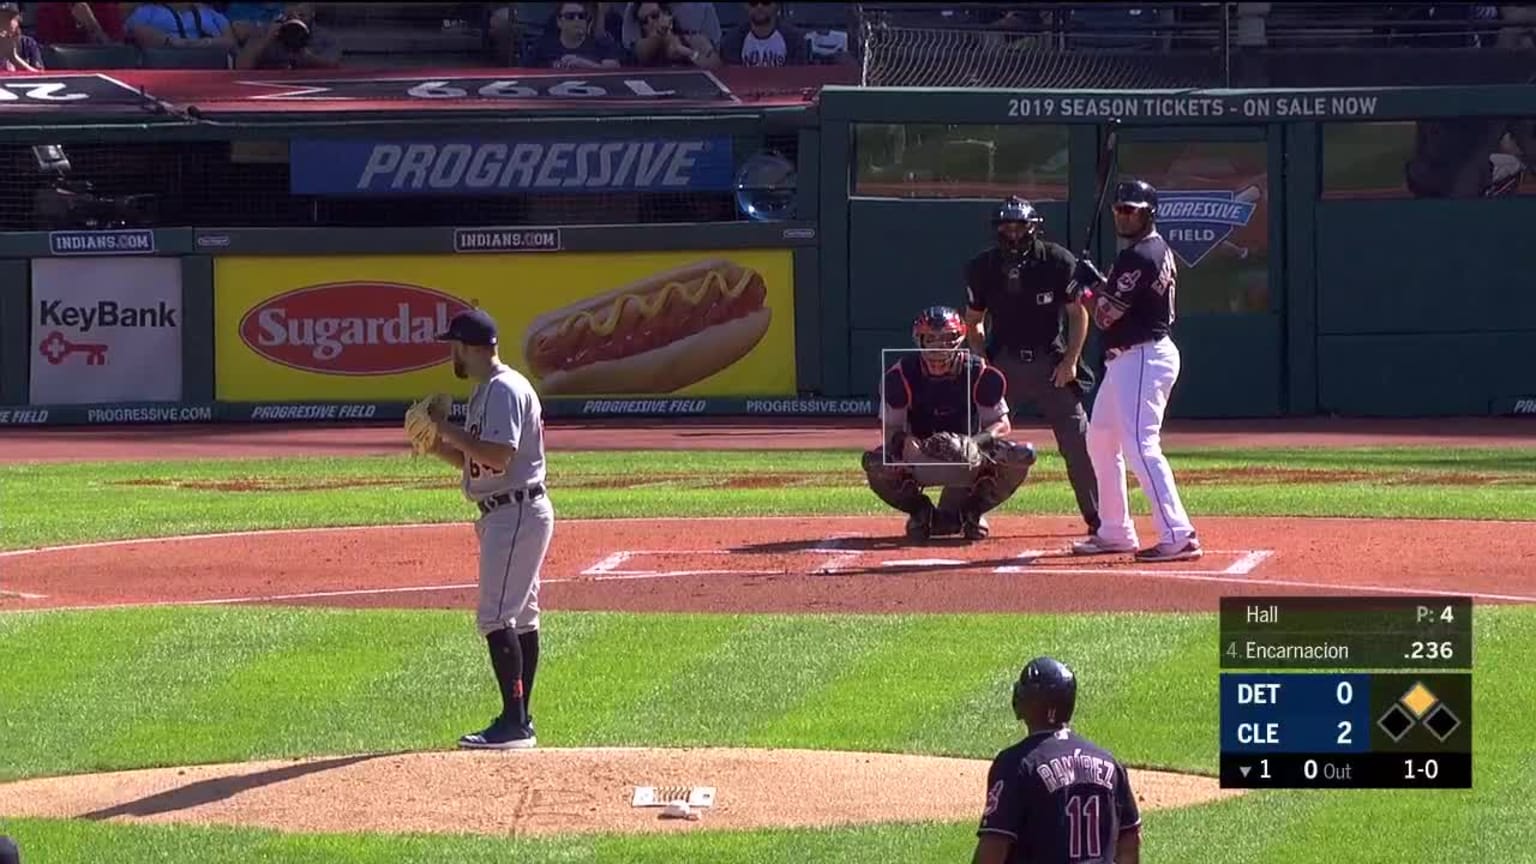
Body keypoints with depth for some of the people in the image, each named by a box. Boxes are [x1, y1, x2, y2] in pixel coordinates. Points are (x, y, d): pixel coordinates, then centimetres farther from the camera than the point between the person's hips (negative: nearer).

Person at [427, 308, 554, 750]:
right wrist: (438, 444, 8)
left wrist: (450, 431, -16)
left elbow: (499, 454, -25)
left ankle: (514, 722, -17)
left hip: (517, 512, -11)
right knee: (520, 618, 12)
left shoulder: (504, 389, -15)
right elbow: (474, 459, 22)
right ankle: (518, 720, 16)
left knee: (496, 617, -14)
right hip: (503, 514, 11)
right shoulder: (485, 391, 18)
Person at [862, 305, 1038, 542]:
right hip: (920, 456, 0)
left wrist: (976, 441, -36)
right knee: (875, 464, -32)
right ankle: (920, 511, -1)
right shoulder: (902, 375, -13)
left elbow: (1002, 425, -13)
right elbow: (890, 429, -10)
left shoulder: (978, 373, -12)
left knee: (1022, 456, -26)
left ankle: (970, 511, -2)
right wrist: (904, 441, -36)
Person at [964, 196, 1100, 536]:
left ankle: (1098, 517, 5)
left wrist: (1070, 360, -9)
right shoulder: (982, 267, -3)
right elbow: (974, 321, 8)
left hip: (1051, 361, -1)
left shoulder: (1059, 261, -9)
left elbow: (1078, 314, -2)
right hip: (1004, 361, 1)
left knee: (1078, 441, -5)